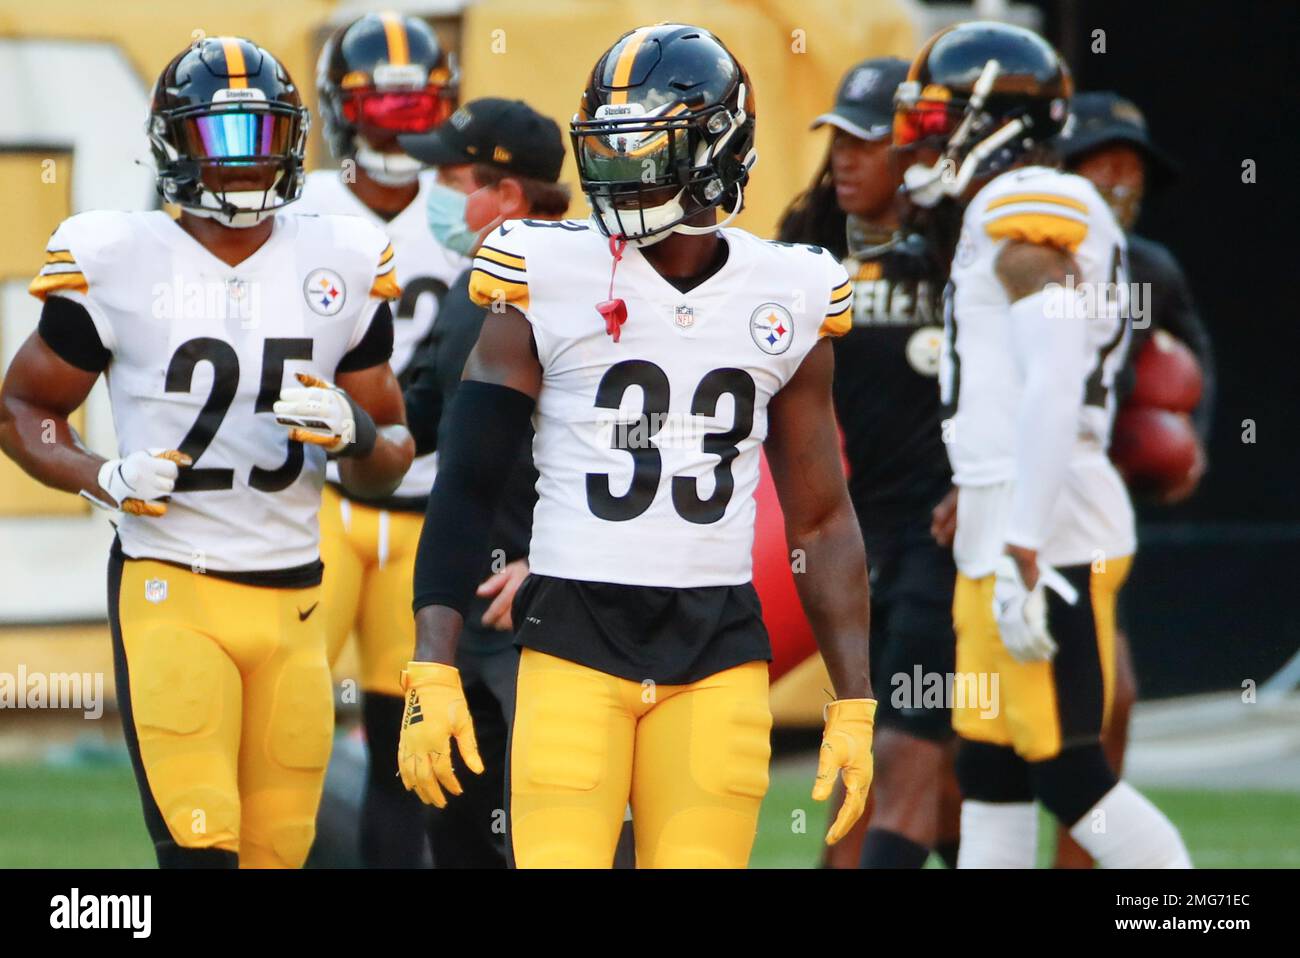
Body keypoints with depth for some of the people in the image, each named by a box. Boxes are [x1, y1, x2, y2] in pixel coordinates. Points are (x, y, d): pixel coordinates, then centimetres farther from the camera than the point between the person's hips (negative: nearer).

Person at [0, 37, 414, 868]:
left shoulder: (340, 269, 6)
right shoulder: (119, 265, -3)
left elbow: (389, 464, 13)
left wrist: (355, 432, -10)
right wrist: (102, 478, -11)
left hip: (293, 599, 4)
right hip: (170, 589, -4)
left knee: (277, 849, 5)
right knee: (201, 846, -16)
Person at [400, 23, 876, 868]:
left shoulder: (789, 301, 7)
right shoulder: (548, 285, -1)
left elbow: (823, 520, 13)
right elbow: (466, 490, 0)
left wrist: (854, 707, 10)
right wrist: (433, 676, -8)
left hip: (720, 652, 2)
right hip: (575, 640, -2)